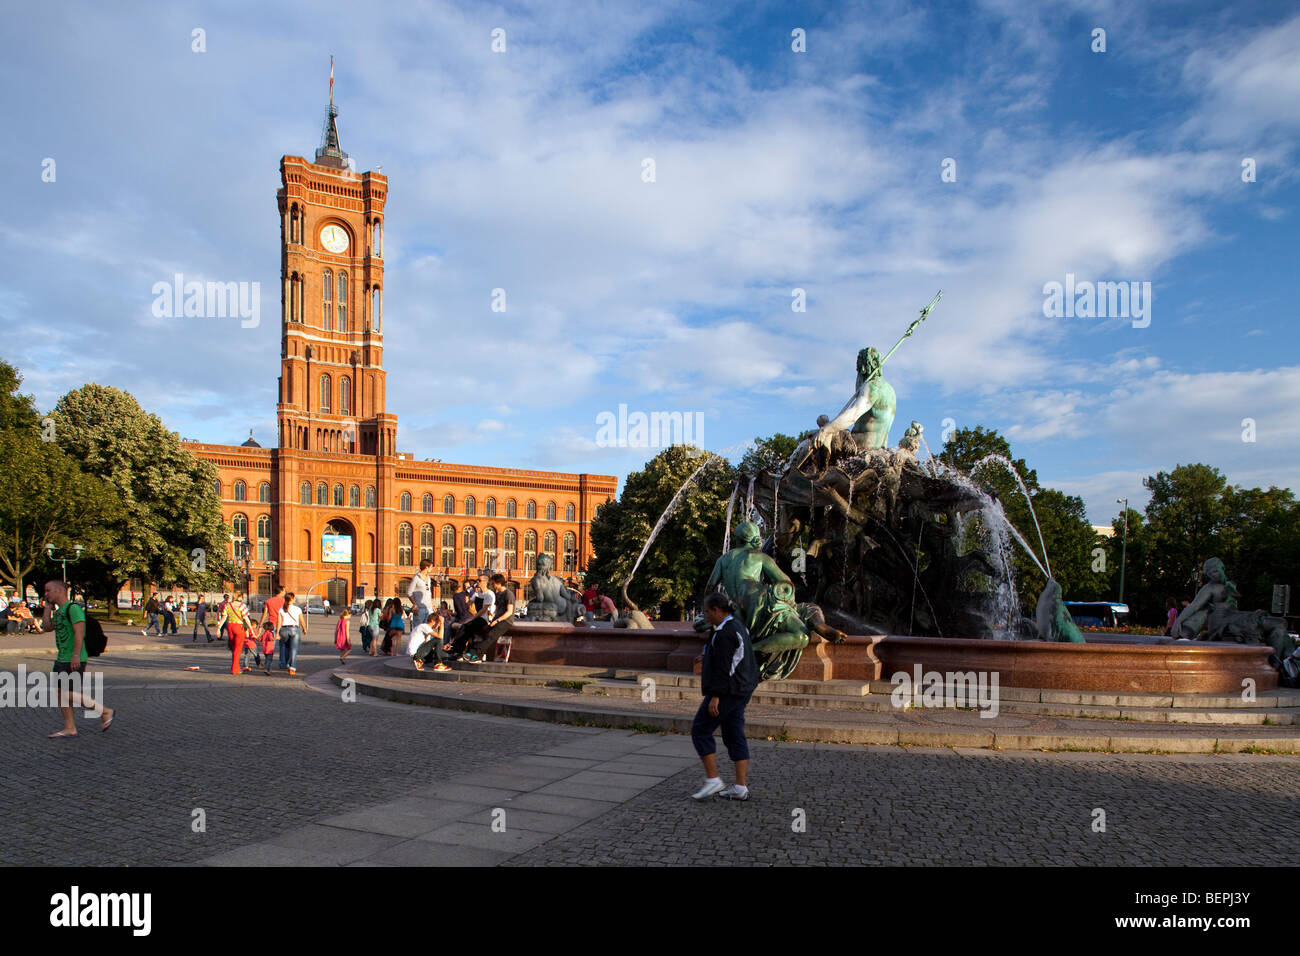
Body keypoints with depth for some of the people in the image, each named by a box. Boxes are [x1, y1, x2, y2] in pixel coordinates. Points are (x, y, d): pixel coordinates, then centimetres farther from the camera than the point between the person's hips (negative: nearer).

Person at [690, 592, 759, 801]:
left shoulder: (723, 633, -17)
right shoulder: (738, 627, 14)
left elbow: (723, 667, -22)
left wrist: (715, 696, -22)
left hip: (726, 691, -10)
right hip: (741, 690, 10)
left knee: (700, 730, 0)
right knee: (735, 736, 10)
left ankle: (712, 780, 0)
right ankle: (741, 787, 11)